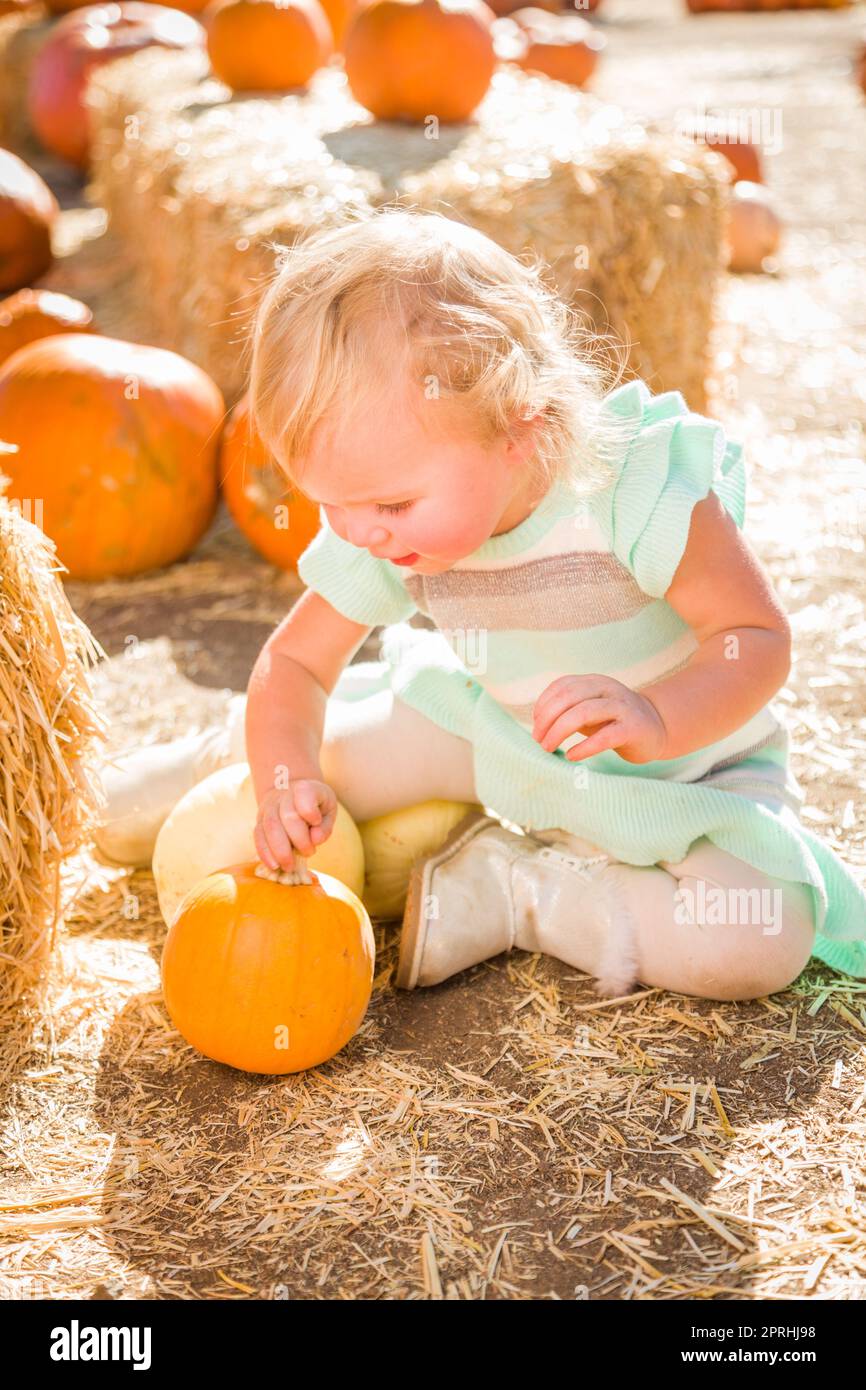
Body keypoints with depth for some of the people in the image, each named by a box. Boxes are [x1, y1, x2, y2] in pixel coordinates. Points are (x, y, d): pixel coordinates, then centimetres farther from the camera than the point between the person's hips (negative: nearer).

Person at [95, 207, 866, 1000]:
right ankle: (227, 758, 33)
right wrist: (283, 777, -27)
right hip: (500, 742, 4)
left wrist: (658, 719, -48)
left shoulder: (634, 490, -35)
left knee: (759, 945, -28)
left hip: (691, 764, -3)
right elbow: (296, 660, -7)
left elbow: (760, 636, -28)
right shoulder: (374, 542, -18)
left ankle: (507, 886, -13)